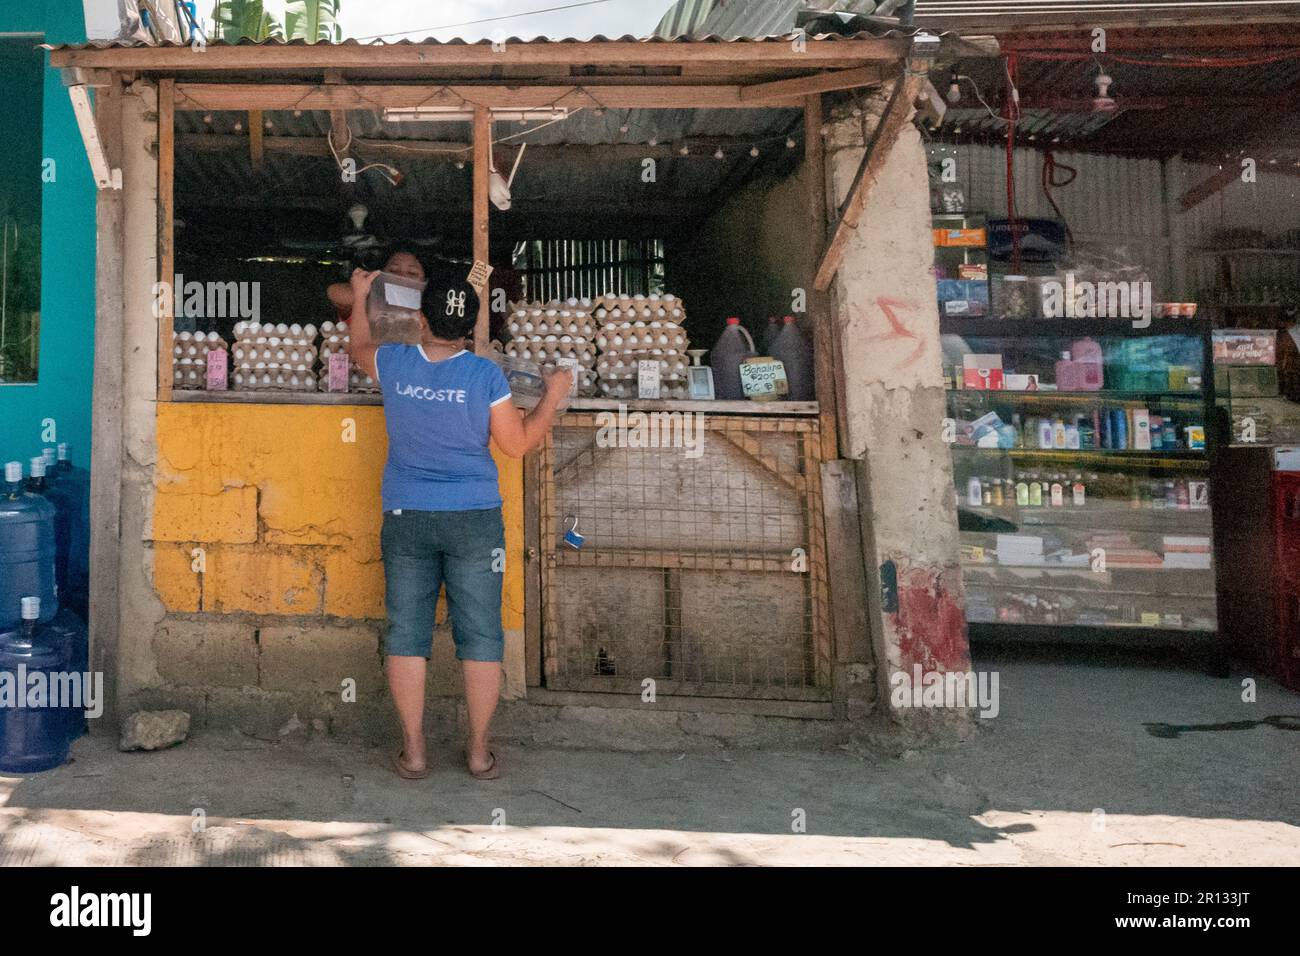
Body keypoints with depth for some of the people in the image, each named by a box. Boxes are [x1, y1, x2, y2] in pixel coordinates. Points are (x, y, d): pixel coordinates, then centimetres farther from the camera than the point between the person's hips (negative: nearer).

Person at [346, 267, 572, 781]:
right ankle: (479, 751, 14)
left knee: (407, 633, 9)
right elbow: (516, 444, -2)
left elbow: (361, 346, 24)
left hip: (406, 520, 2)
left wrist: (359, 296, 42)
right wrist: (554, 395, 11)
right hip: (474, 519, -1)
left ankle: (413, 751, 15)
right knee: (480, 634, 7)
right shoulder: (485, 374, -8)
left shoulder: (395, 364, 0)